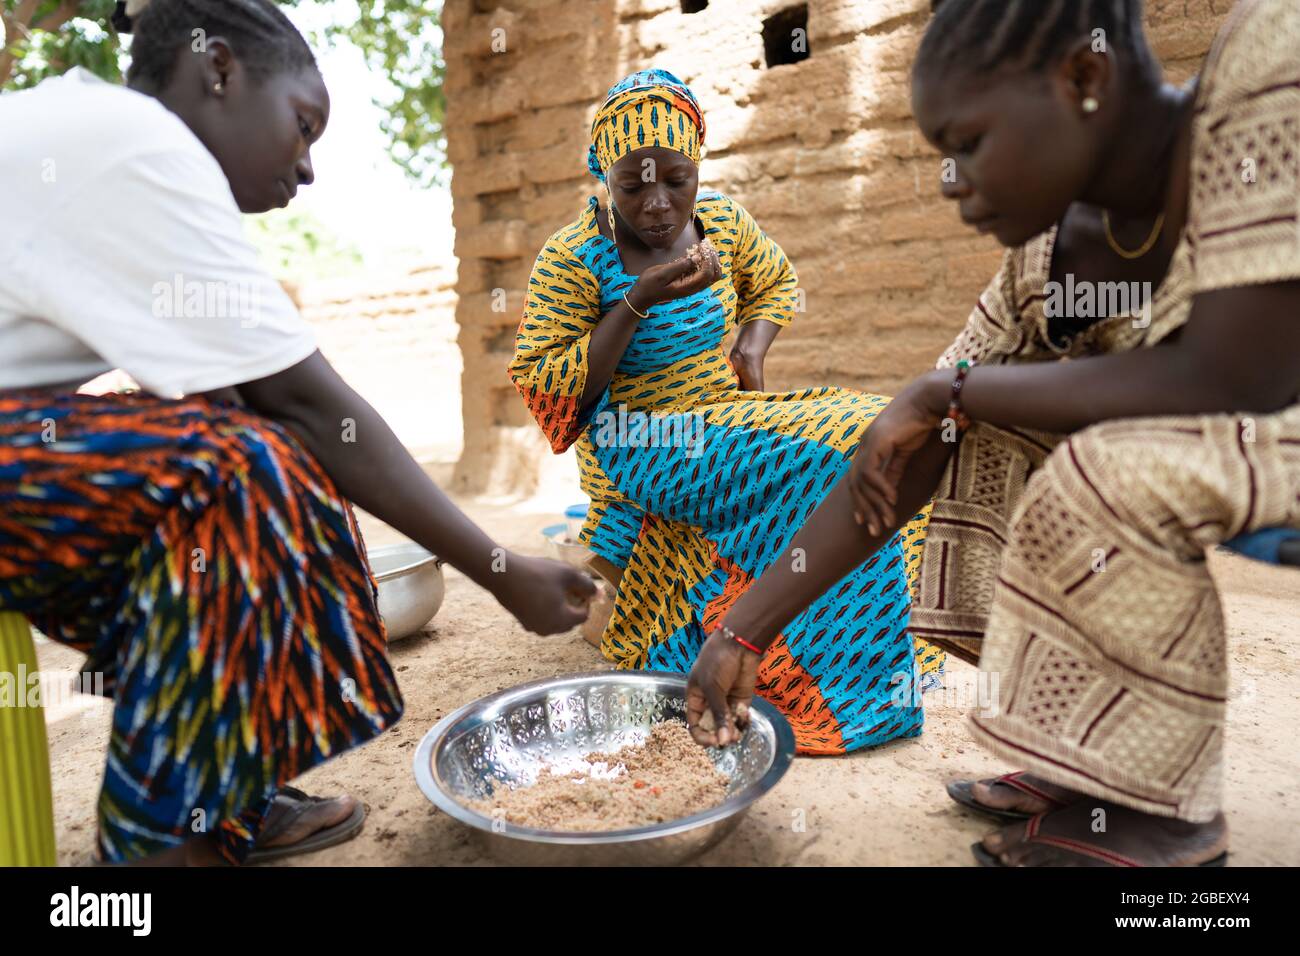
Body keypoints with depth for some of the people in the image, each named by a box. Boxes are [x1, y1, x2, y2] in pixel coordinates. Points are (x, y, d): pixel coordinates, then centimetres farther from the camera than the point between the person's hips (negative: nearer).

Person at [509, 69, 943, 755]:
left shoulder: (720, 221, 4)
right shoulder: (574, 259, -10)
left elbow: (778, 281, 23)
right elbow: (548, 395, -13)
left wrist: (753, 343, 0)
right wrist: (638, 302, -23)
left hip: (733, 420, 7)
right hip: (640, 450, -7)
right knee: (845, 447, -26)